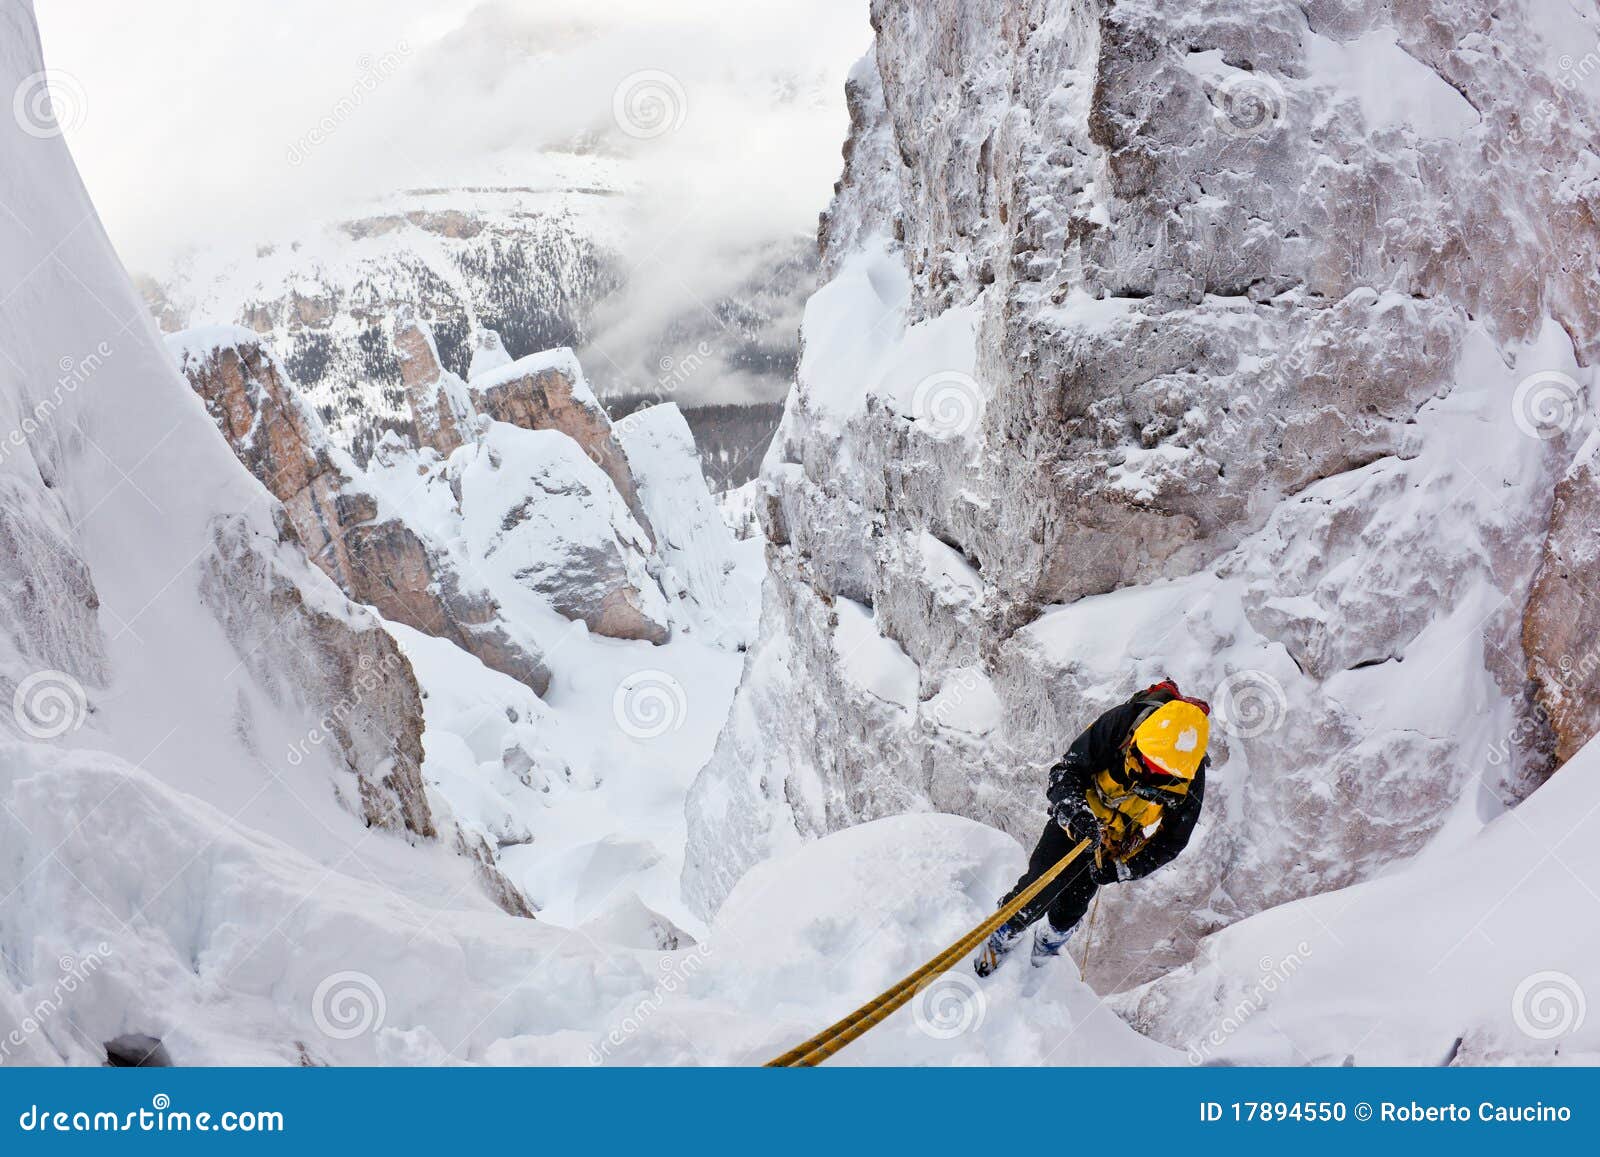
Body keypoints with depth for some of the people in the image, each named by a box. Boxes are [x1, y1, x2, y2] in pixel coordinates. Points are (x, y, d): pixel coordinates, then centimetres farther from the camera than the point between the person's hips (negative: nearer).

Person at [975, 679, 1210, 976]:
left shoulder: (1191, 780, -25)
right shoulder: (1120, 723, -32)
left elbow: (1170, 842, -13)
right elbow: (1066, 770, -24)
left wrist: (1118, 869, -22)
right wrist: (1076, 811, -43)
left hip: (1114, 846, 2)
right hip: (1075, 820, -2)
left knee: (1070, 909, 9)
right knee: (1039, 890, -11)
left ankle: (1043, 952, 42)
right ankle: (999, 940, 18)